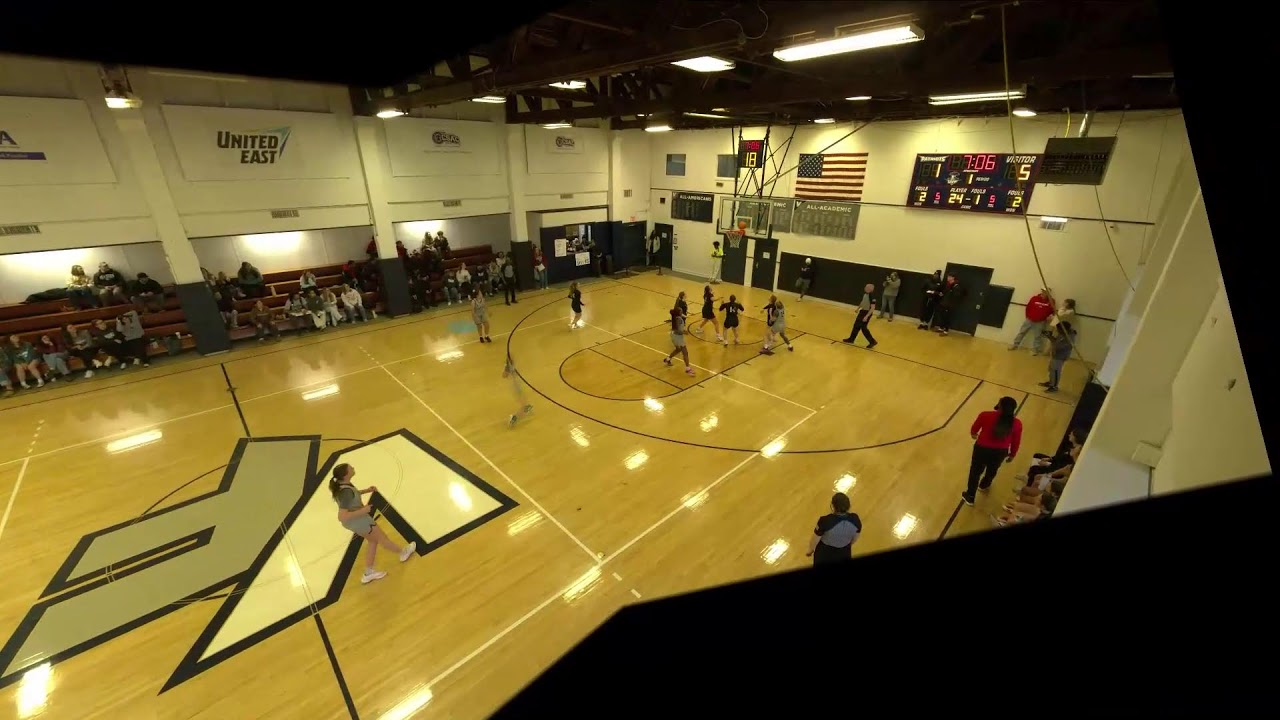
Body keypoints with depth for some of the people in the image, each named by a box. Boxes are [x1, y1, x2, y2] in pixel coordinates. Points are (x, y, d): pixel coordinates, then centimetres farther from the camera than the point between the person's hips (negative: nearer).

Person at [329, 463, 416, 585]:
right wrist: (362, 510, -29)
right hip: (358, 521, -9)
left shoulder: (340, 483, -8)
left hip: (354, 521, 9)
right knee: (382, 538, 15)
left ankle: (369, 573, 32)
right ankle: (403, 552, 37)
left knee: (373, 541, 23)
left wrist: (366, 490, 6)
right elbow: (341, 517, -36)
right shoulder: (345, 492, -36)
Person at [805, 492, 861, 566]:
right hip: (844, 554, 3)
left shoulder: (825, 521, -35)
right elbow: (854, 539, -2)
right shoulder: (855, 519, -22)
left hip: (824, 554, -3)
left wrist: (810, 550, 3)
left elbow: (815, 539, -18)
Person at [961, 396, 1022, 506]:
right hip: (1000, 452, 2)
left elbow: (974, 429, -4)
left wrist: (974, 434, 21)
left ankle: (970, 496, 30)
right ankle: (984, 485, 59)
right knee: (992, 470, 31)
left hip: (982, 448, -2)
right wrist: (1012, 455, 16)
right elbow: (1016, 442, -3)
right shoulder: (1017, 424, -16)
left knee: (976, 471, 18)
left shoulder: (986, 415, -22)